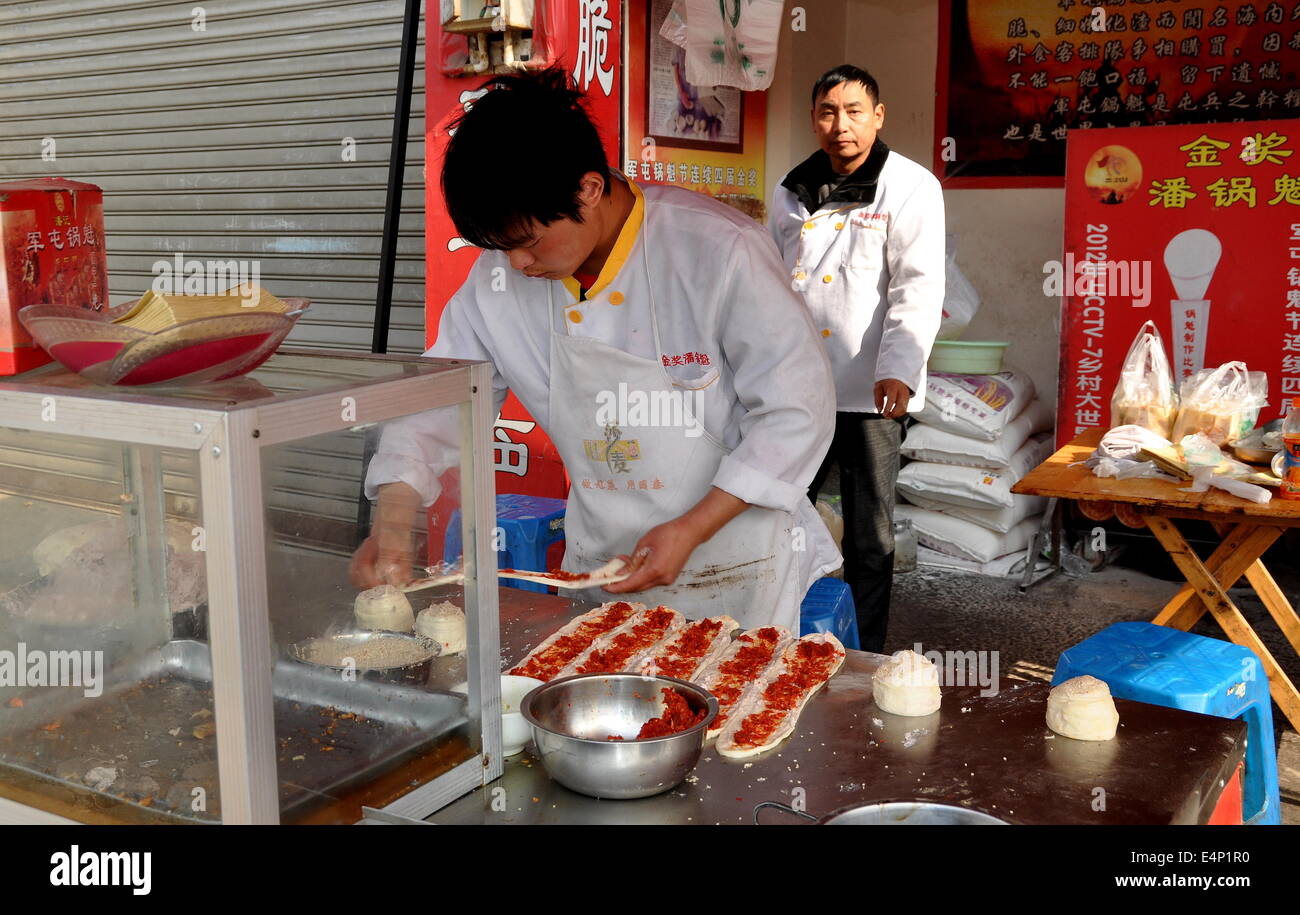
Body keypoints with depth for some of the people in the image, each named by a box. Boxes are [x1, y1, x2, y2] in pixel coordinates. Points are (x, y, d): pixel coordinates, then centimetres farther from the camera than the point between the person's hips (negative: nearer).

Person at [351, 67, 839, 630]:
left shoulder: (720, 252, -21)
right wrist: (392, 521, -14)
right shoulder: (498, 278, -6)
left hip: (734, 565, -4)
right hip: (599, 567, 4)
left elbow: (799, 409, -16)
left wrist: (692, 530, -20)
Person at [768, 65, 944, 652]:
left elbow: (919, 286, -12)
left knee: (869, 536, 4)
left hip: (869, 391, -5)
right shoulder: (792, 190, 12)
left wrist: (899, 369, -25)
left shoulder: (911, 187, -4)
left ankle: (863, 660, 17)